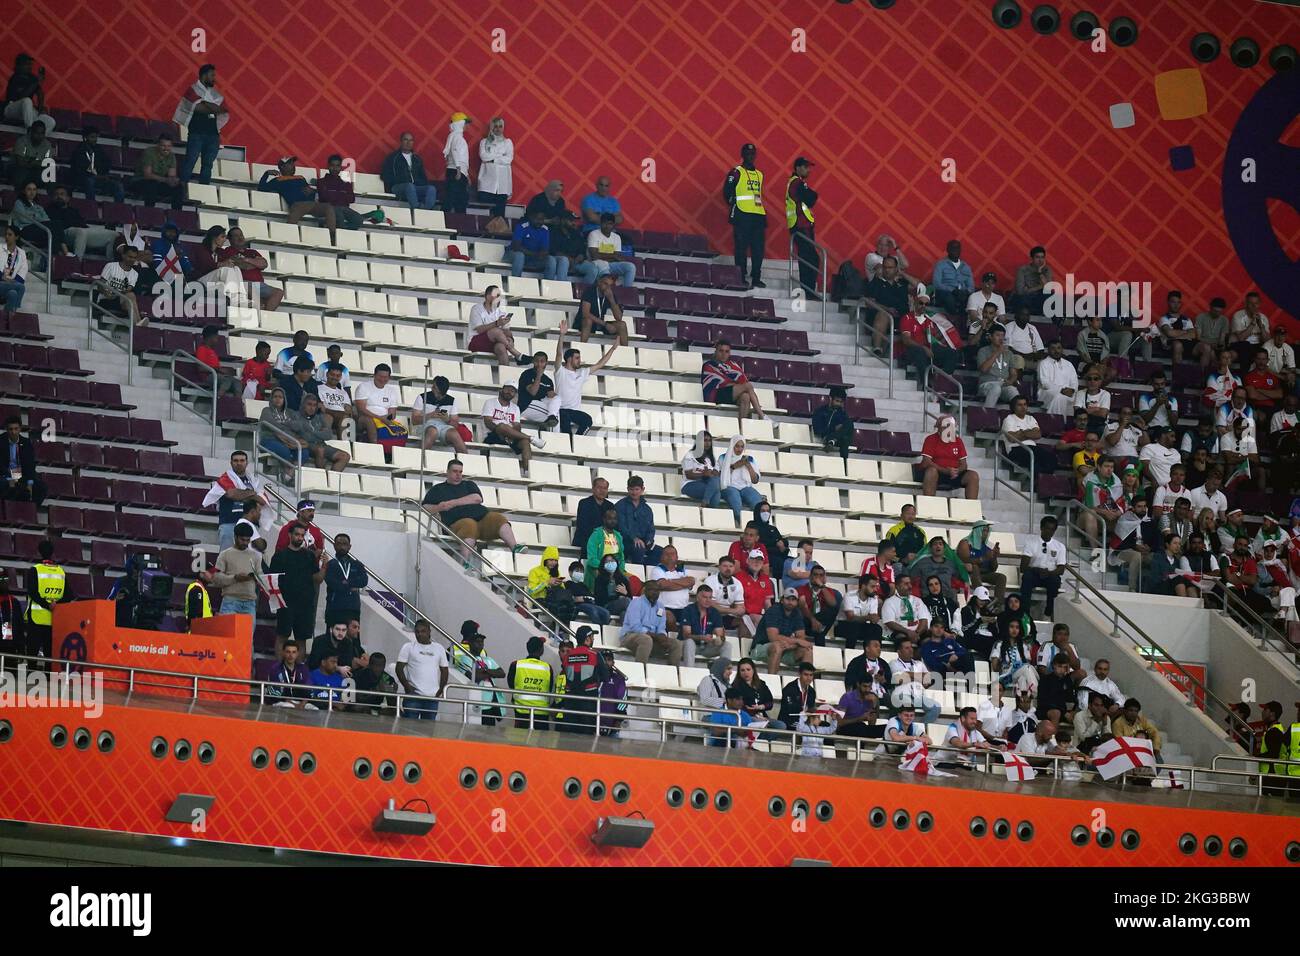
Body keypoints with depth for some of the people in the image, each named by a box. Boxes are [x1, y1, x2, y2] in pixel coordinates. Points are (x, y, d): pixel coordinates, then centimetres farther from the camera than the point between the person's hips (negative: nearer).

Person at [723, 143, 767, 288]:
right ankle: (741, 279, -3)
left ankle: (756, 279, 13)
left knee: (758, 249, 6)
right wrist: (733, 205, -3)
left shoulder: (759, 174, 19)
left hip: (758, 216, 6)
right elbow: (727, 191, -4)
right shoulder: (736, 172, -1)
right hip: (742, 216, -6)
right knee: (742, 248, -5)